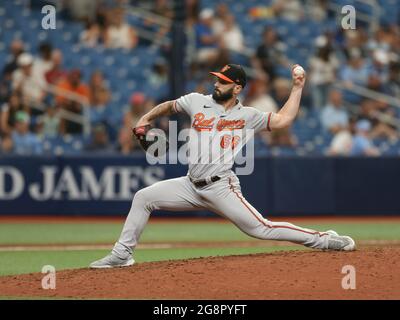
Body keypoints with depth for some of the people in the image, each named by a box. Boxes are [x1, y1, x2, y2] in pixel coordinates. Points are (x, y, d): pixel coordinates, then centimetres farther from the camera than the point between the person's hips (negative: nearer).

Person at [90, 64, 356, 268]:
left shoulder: (247, 116, -3)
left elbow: (283, 120, -12)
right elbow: (169, 106, 25)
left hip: (221, 187, -5)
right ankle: (122, 254, 8)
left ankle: (325, 240, -5)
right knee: (143, 197, -1)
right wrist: (146, 118, 12)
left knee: (261, 229, -13)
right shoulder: (197, 102, 7)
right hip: (192, 185, 5)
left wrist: (298, 88, -12)